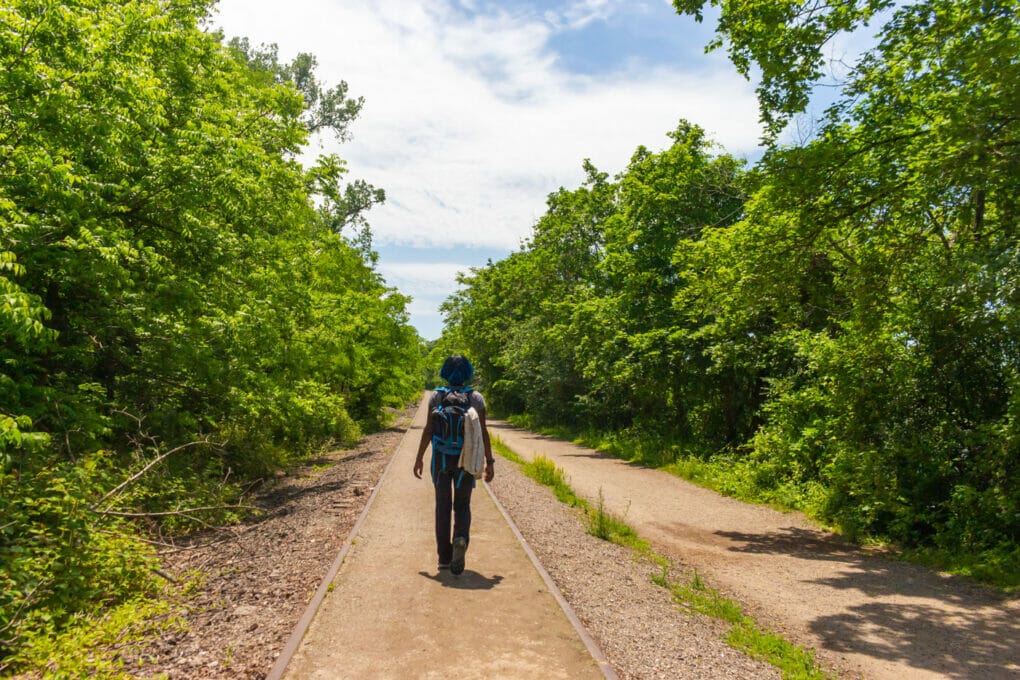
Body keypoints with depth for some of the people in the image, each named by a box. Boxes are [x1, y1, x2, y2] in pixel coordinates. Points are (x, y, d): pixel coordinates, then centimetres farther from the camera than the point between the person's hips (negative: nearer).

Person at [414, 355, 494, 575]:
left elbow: (428, 429, -5)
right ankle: (461, 539, -18)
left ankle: (444, 557, 14)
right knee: (462, 505, 12)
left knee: (443, 506, 12)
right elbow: (483, 432, -6)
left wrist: (419, 457, 3)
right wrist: (489, 461, 0)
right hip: (465, 458, 0)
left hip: (441, 457, 0)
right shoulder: (476, 398, -4)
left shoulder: (437, 396, -4)